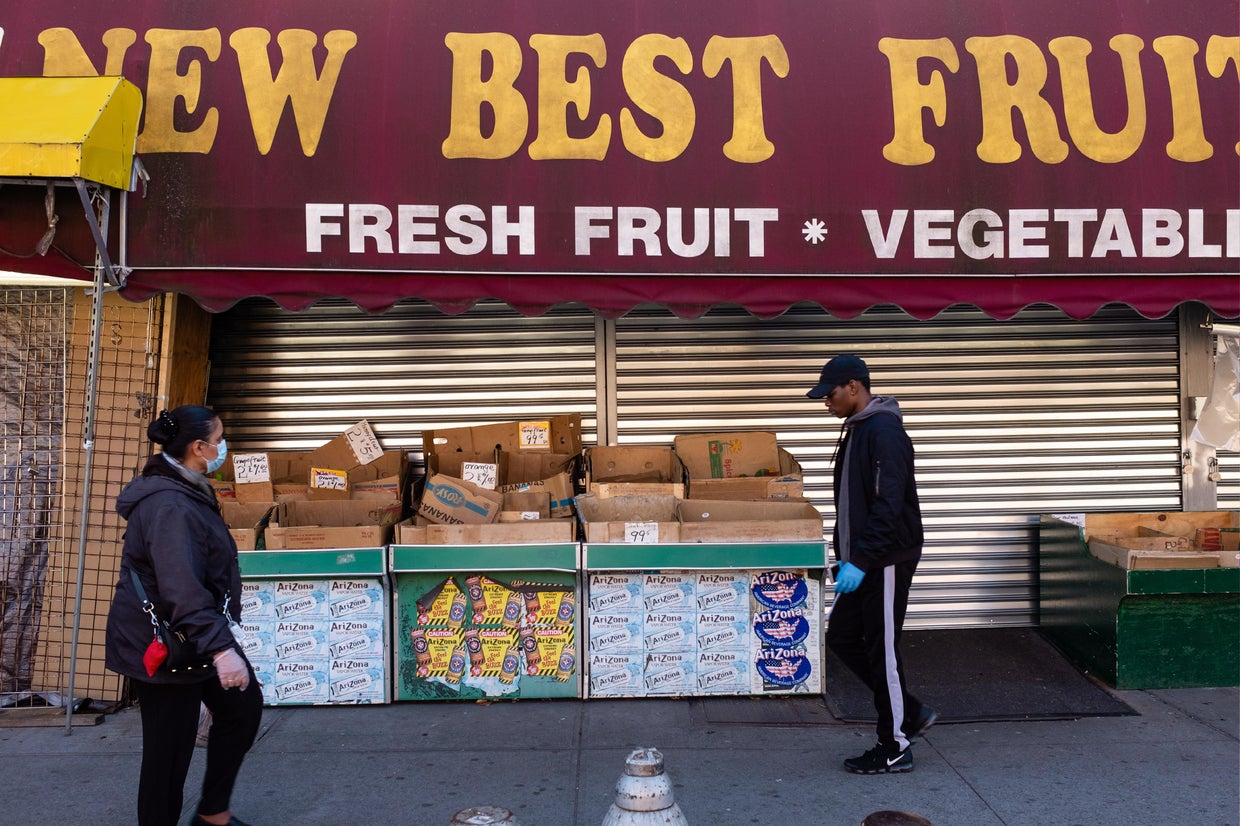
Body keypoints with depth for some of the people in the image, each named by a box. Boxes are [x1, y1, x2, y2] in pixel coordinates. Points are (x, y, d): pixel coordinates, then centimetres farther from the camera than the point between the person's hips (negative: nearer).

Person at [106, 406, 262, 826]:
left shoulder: (186, 492, 8)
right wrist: (219, 648, -39)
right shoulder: (170, 506, -26)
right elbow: (182, 588, -34)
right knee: (169, 750, 1)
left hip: (196, 634, 11)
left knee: (243, 706, 16)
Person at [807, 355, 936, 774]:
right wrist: (843, 553, 17)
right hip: (863, 560, 10)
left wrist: (860, 561, -24)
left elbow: (889, 505, -24)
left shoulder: (885, 433, -17)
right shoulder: (856, 430, 13)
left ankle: (895, 748, 14)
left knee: (882, 650, -1)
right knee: (841, 636, 13)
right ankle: (911, 712, 25)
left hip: (888, 559, -10)